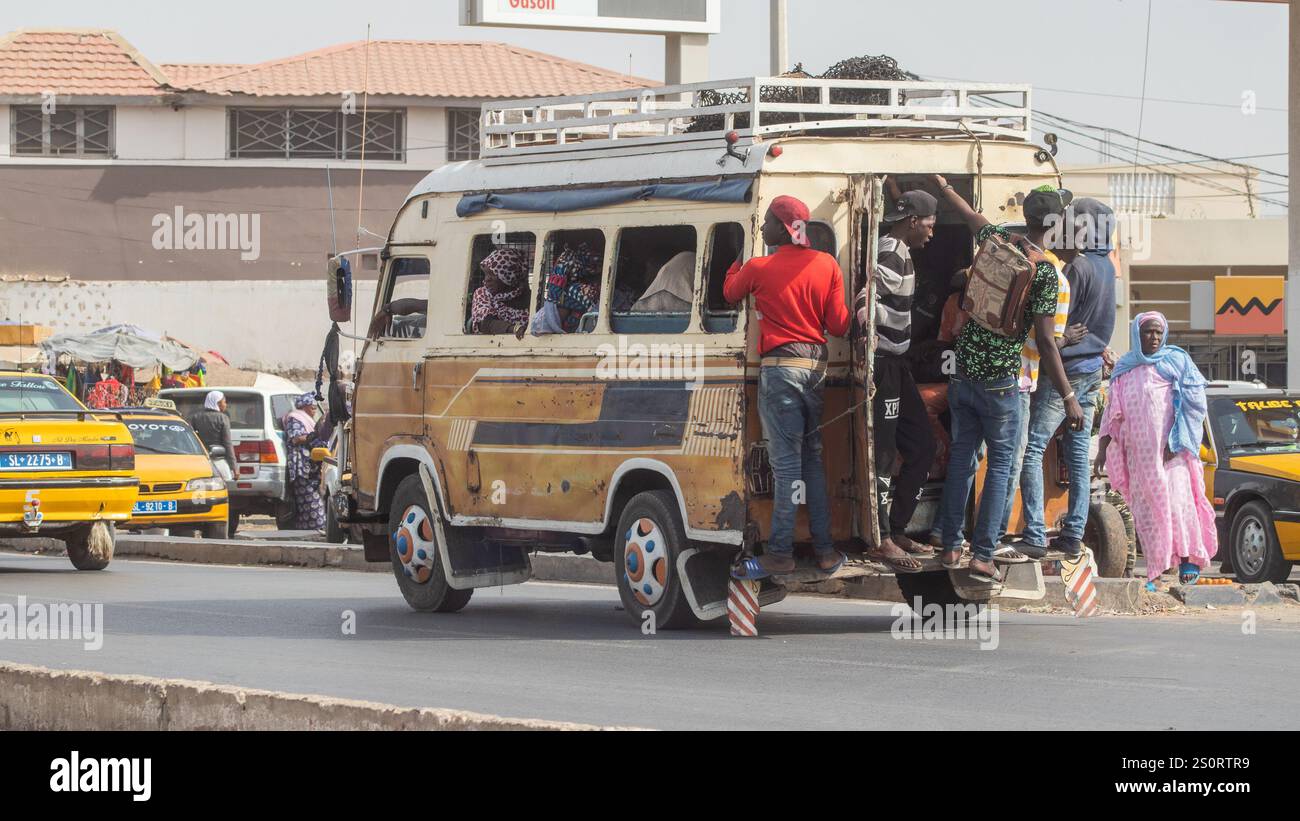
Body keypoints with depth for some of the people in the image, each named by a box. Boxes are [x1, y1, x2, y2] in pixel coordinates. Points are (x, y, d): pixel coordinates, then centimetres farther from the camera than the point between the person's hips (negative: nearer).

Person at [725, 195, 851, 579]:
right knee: (813, 459, 13)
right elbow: (839, 325, 2)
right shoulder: (826, 264, 0)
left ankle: (780, 553, -5)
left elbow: (730, 294, 15)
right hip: (816, 366, 5)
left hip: (781, 368, -5)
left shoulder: (758, 268, -8)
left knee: (786, 462, -5)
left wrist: (735, 266, 35)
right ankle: (824, 549, 11)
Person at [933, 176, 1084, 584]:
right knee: (1000, 465, 1)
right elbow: (1046, 341, -16)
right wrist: (1069, 397, -13)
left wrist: (945, 187, 48)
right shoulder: (1044, 270, -14)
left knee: (961, 458, 15)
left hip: (963, 373, 6)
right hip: (1000, 382, -6)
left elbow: (971, 216, 25)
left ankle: (951, 547, 20)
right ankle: (982, 557, -4)